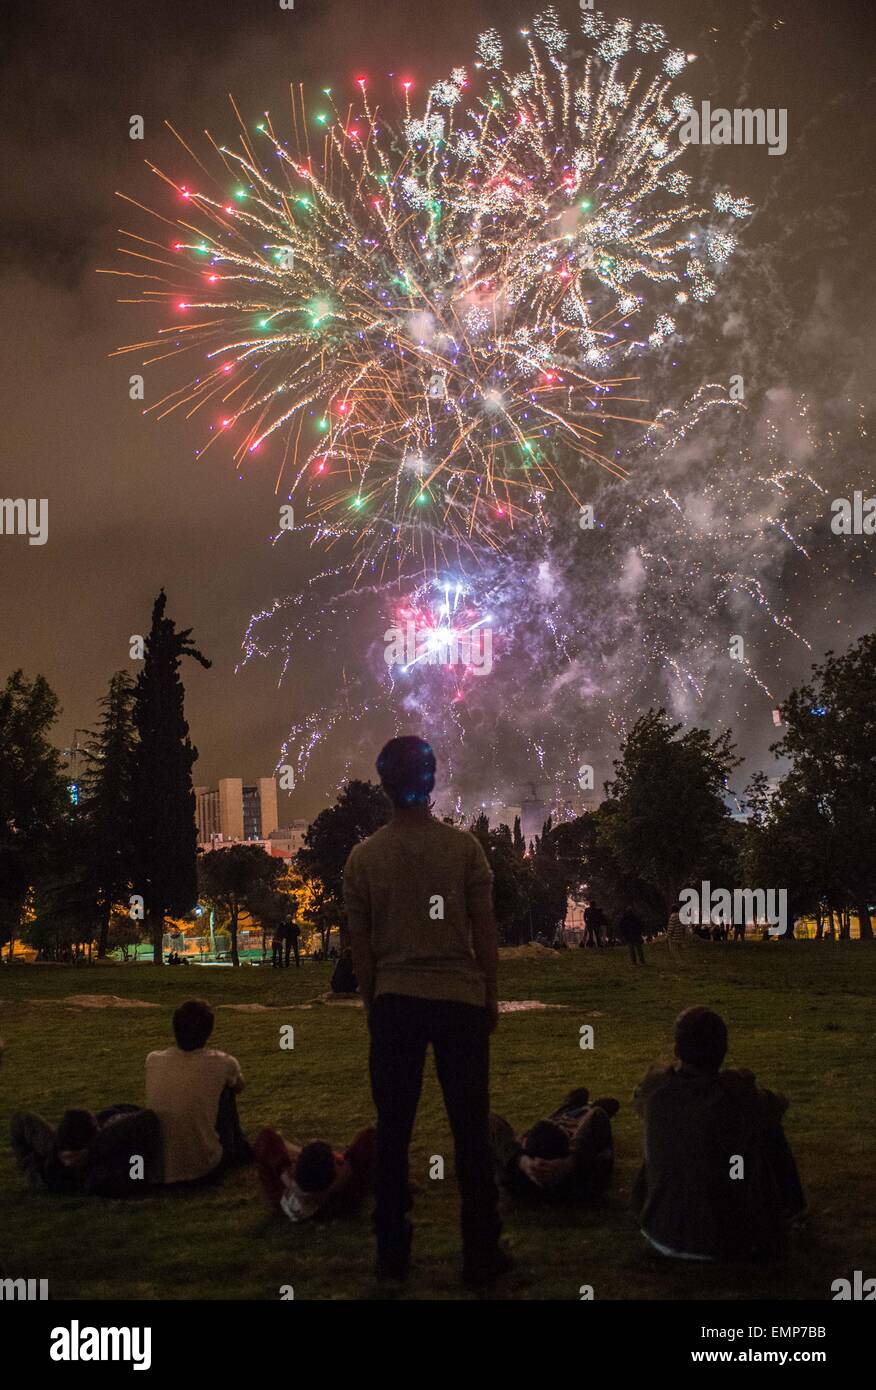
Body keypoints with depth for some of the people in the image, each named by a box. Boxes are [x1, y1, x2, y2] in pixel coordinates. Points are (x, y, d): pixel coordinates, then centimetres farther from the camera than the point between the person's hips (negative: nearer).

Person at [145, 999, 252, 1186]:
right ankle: (238, 1150, 36)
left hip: (155, 1169, 3)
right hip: (204, 1170, -3)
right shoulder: (220, 1064, -11)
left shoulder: (153, 1061, -4)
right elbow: (239, 1086, 14)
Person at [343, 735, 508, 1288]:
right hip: (461, 998, -1)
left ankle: (393, 1251, 15)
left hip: (395, 1001, 1)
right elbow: (485, 931, -2)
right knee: (471, 1128, 6)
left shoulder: (364, 856, -1)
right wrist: (491, 997, 9)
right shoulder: (464, 846, -5)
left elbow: (361, 944, 4)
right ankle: (482, 1253, 11)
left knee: (394, 1128, 9)